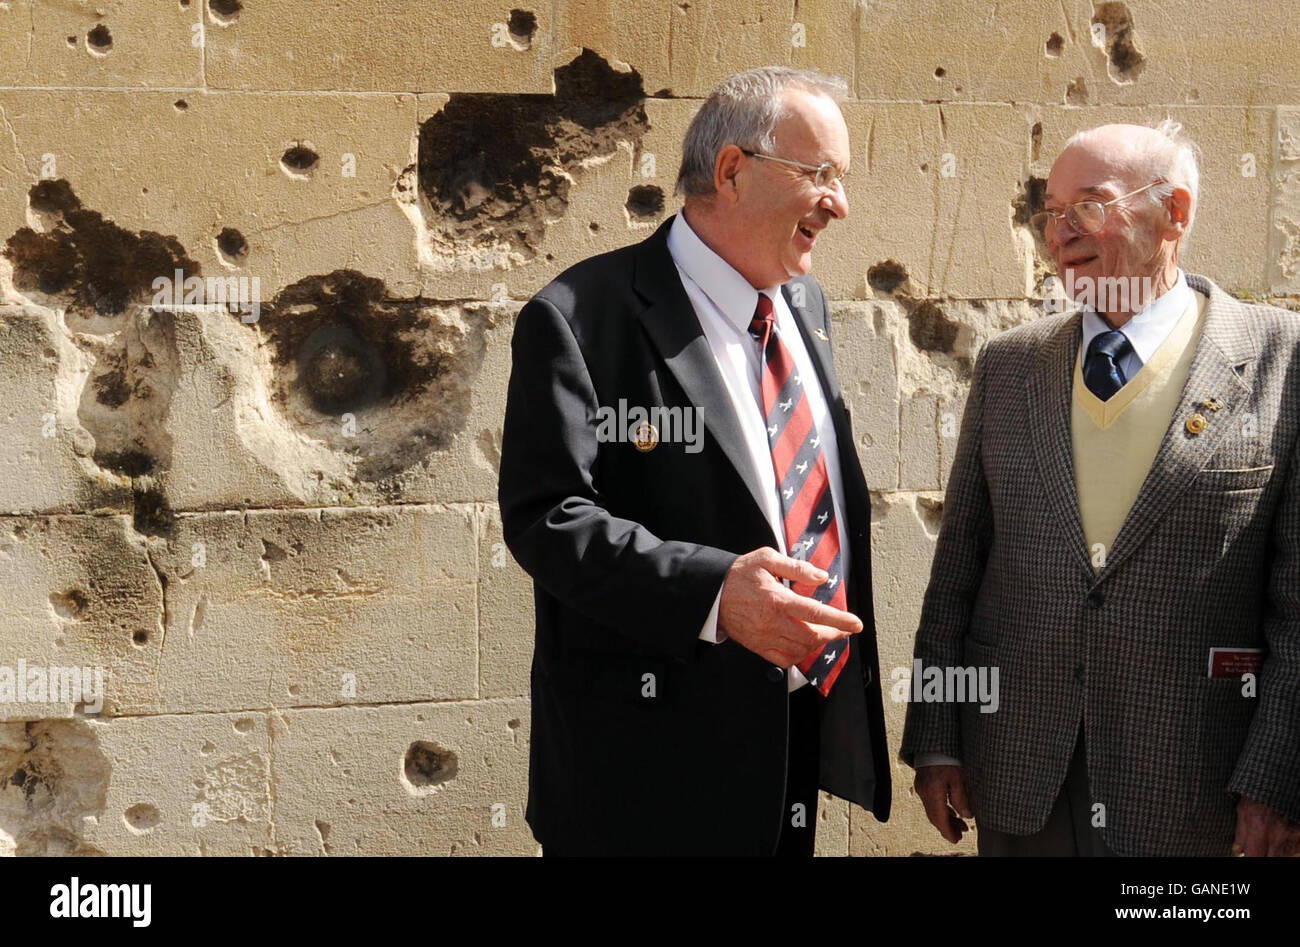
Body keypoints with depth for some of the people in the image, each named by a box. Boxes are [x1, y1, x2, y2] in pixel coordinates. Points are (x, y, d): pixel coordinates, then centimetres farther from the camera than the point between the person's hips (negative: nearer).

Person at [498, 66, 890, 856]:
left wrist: (847, 669, 16)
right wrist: (712, 592, -31)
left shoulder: (807, 308, 11)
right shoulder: (583, 320, -13)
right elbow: (546, 516, -20)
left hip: (807, 735, 7)